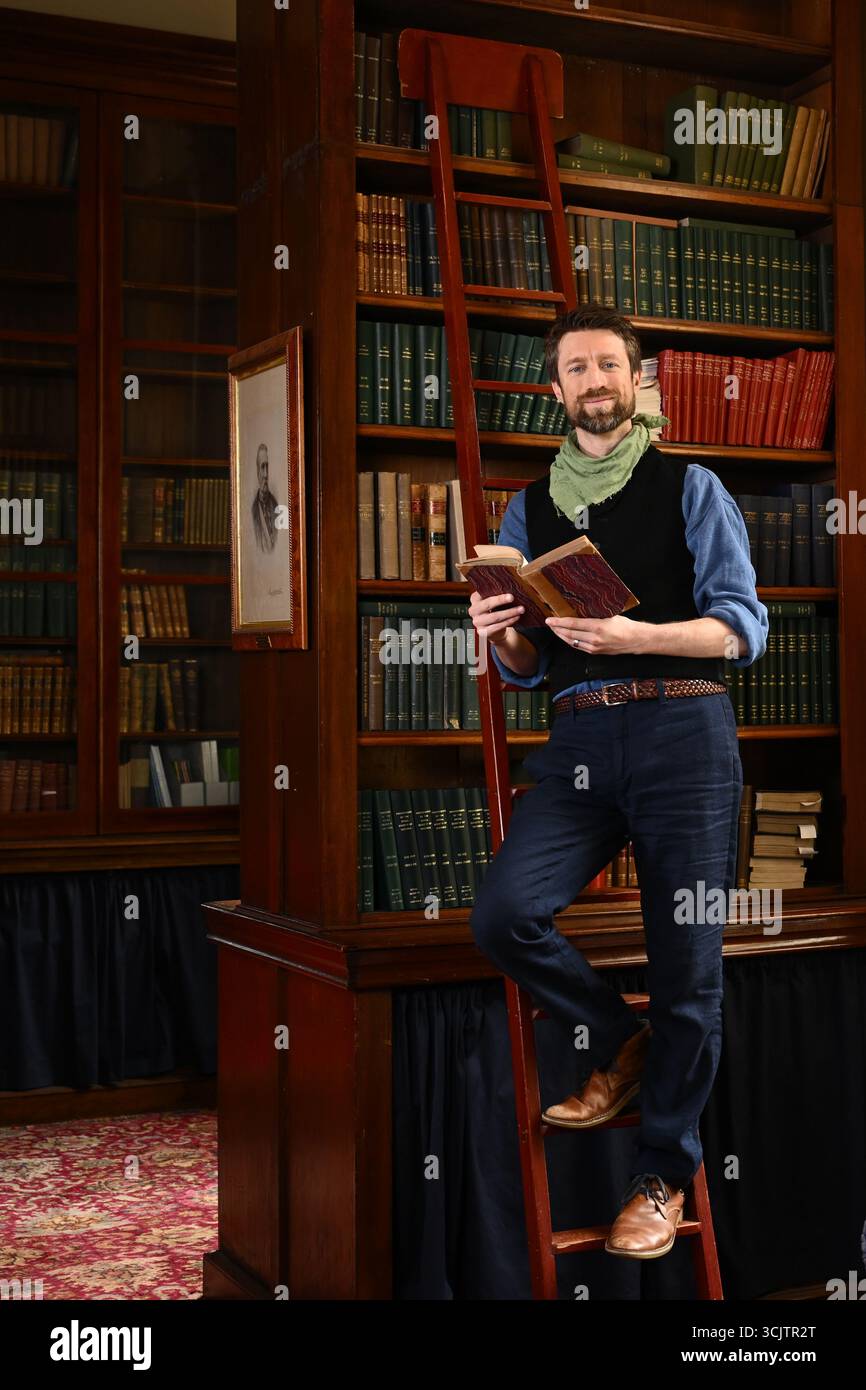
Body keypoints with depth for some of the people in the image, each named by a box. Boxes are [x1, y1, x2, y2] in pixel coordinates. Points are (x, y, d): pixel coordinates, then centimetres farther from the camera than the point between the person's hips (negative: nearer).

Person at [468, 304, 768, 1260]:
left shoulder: (691, 489, 8)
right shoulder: (530, 509, 18)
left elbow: (743, 626, -3)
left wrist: (632, 635, -19)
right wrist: (501, 635, -7)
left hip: (684, 729, -3)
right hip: (579, 736, 3)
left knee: (686, 962, -3)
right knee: (502, 912, -17)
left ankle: (663, 1176, 15)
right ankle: (617, 1043, 11)